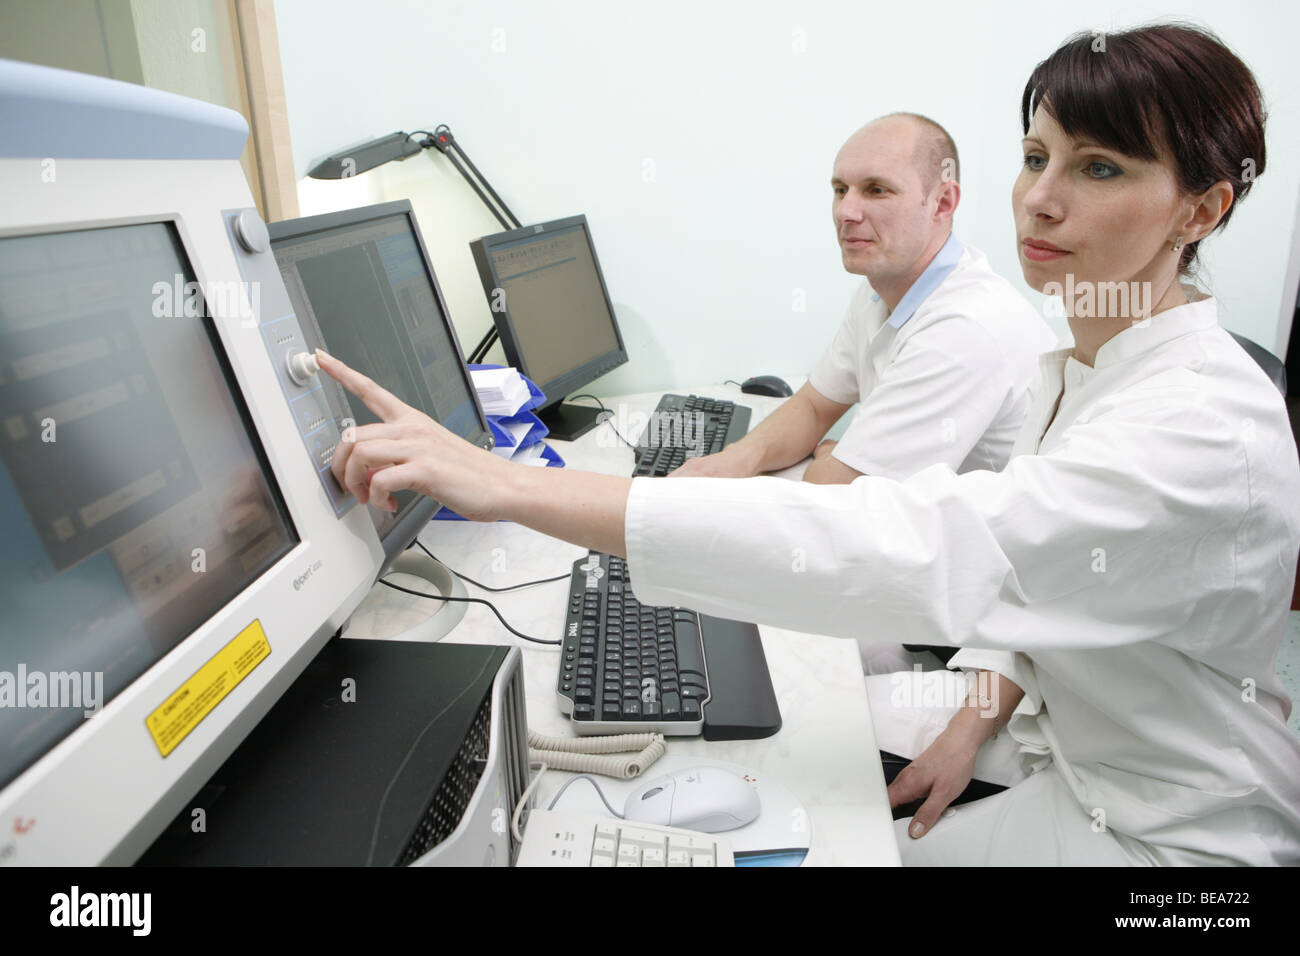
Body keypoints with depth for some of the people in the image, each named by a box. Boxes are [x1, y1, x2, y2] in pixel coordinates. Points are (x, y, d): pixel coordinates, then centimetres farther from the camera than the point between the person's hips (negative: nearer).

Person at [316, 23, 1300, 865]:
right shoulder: (1079, 366, 1)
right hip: (1075, 764, 7)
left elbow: (921, 548, -45)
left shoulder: (1205, 426, -31)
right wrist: (979, 718, -4)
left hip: (1165, 835, -6)